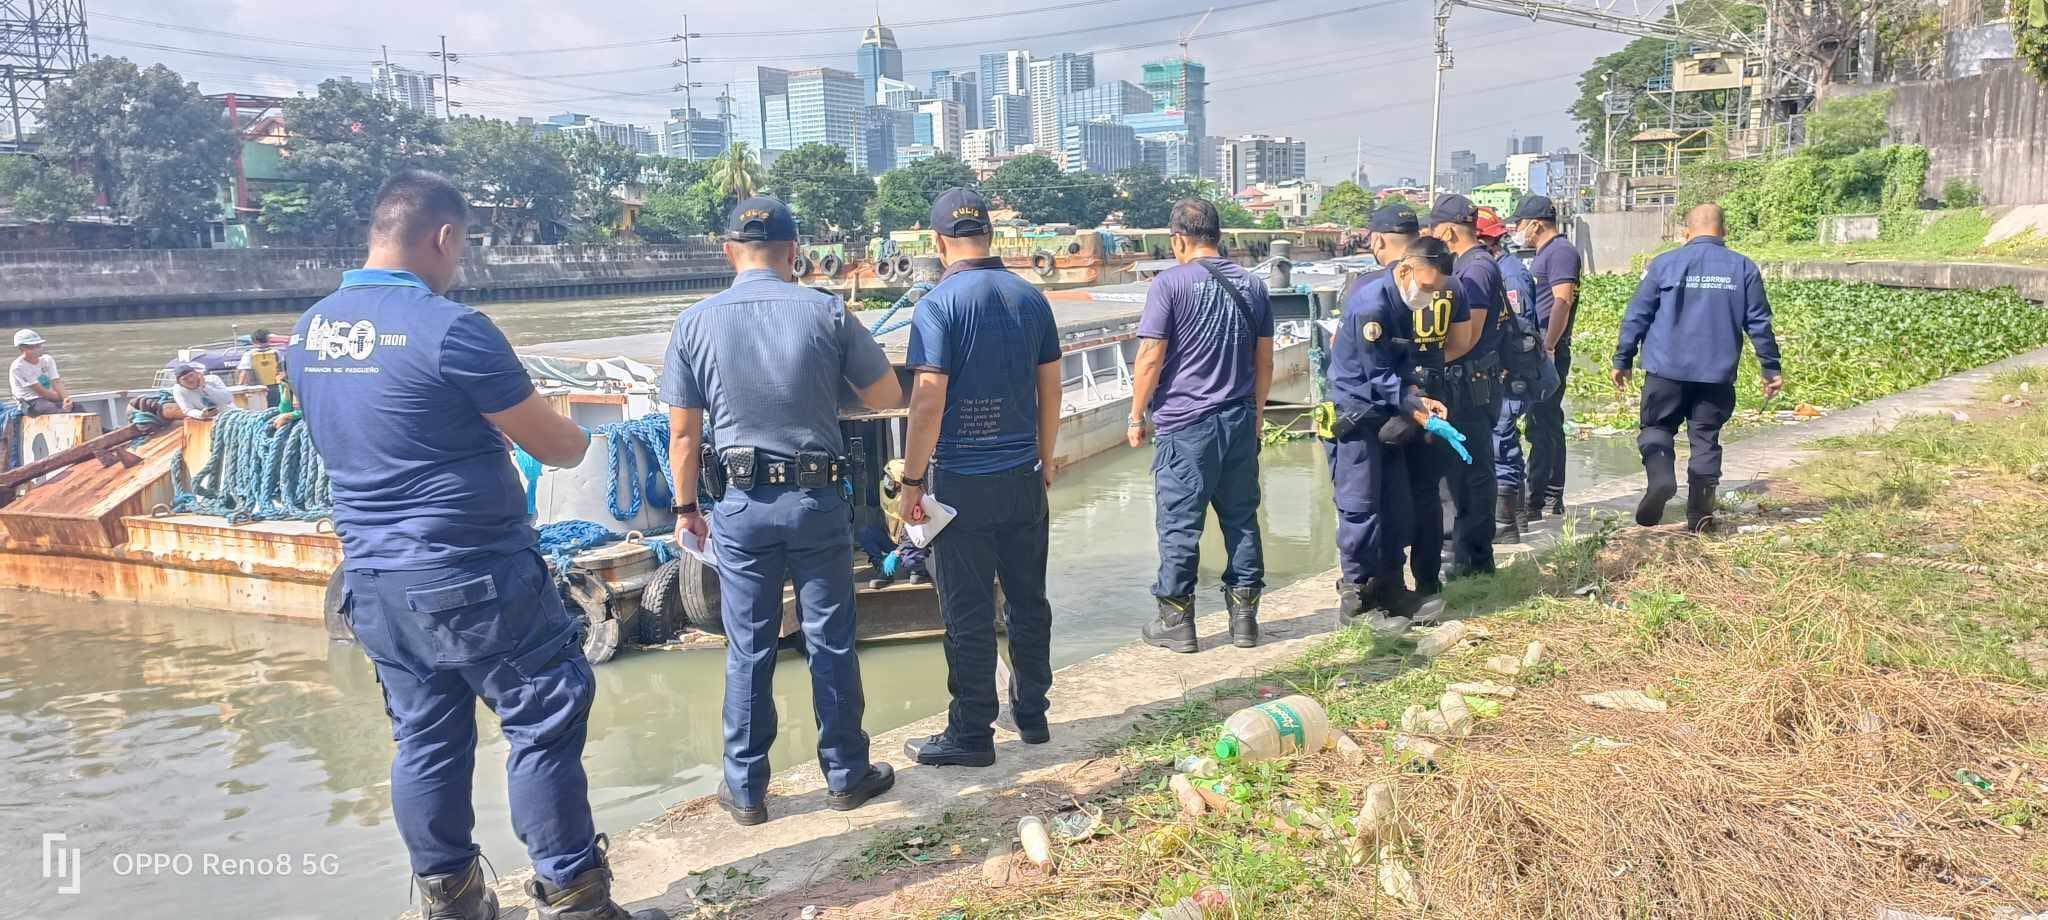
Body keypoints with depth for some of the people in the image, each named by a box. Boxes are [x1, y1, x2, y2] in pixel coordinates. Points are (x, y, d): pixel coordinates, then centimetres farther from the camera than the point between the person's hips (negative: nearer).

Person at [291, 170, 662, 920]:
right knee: (544, 724, 3)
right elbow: (555, 446, -11)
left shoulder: (311, 331, 6)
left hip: (373, 577, 8)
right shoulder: (450, 328, -18)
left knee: (425, 738, 15)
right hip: (472, 575, -8)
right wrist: (575, 436, 12)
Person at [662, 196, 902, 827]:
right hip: (818, 498, -1)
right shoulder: (828, 313, -6)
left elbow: (683, 433, 1)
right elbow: (888, 397, 2)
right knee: (831, 643, 11)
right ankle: (847, 775, 23)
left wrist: (685, 506, 13)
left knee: (748, 650, 10)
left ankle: (745, 789, 20)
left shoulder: (696, 323, -3)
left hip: (742, 505, 1)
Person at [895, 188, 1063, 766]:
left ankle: (971, 735, 13)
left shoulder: (939, 305, -13)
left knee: (968, 614, 3)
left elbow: (928, 401, -17)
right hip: (1024, 477, 6)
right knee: (1028, 599, 16)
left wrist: (912, 481, -9)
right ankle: (1032, 713, 29)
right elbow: (1050, 388, 9)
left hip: (963, 480, -5)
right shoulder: (1031, 299, 4)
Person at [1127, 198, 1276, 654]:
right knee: (1242, 518, 12)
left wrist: (1136, 416, -2)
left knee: (1179, 523, 3)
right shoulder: (1252, 284, 8)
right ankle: (1244, 616, 19)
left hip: (1184, 425, -5)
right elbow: (1264, 360, 13)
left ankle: (1177, 621, 10)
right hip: (1240, 421, 6)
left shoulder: (1170, 284, -10)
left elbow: (1151, 357, -12)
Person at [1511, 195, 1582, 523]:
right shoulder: (1543, 253, 20)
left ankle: (1535, 501, -9)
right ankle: (1553, 497, 21)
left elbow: (1562, 302, -20)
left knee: (1543, 425, -9)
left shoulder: (1560, 251, -11)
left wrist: (1547, 347, -23)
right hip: (1538, 350, 11)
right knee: (1548, 423, 14)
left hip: (1548, 351, -11)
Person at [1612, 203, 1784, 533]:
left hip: (1666, 369, -2)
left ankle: (1660, 475, -19)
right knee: (1706, 438, 9)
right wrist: (1771, 368, 14)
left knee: (1656, 427, 11)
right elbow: (1759, 323, 6)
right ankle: (1699, 514, 8)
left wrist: (1623, 360, 8)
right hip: (1718, 373, 2)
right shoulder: (1744, 268, 5)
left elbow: (1637, 315, 1)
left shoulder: (1664, 264, 1)